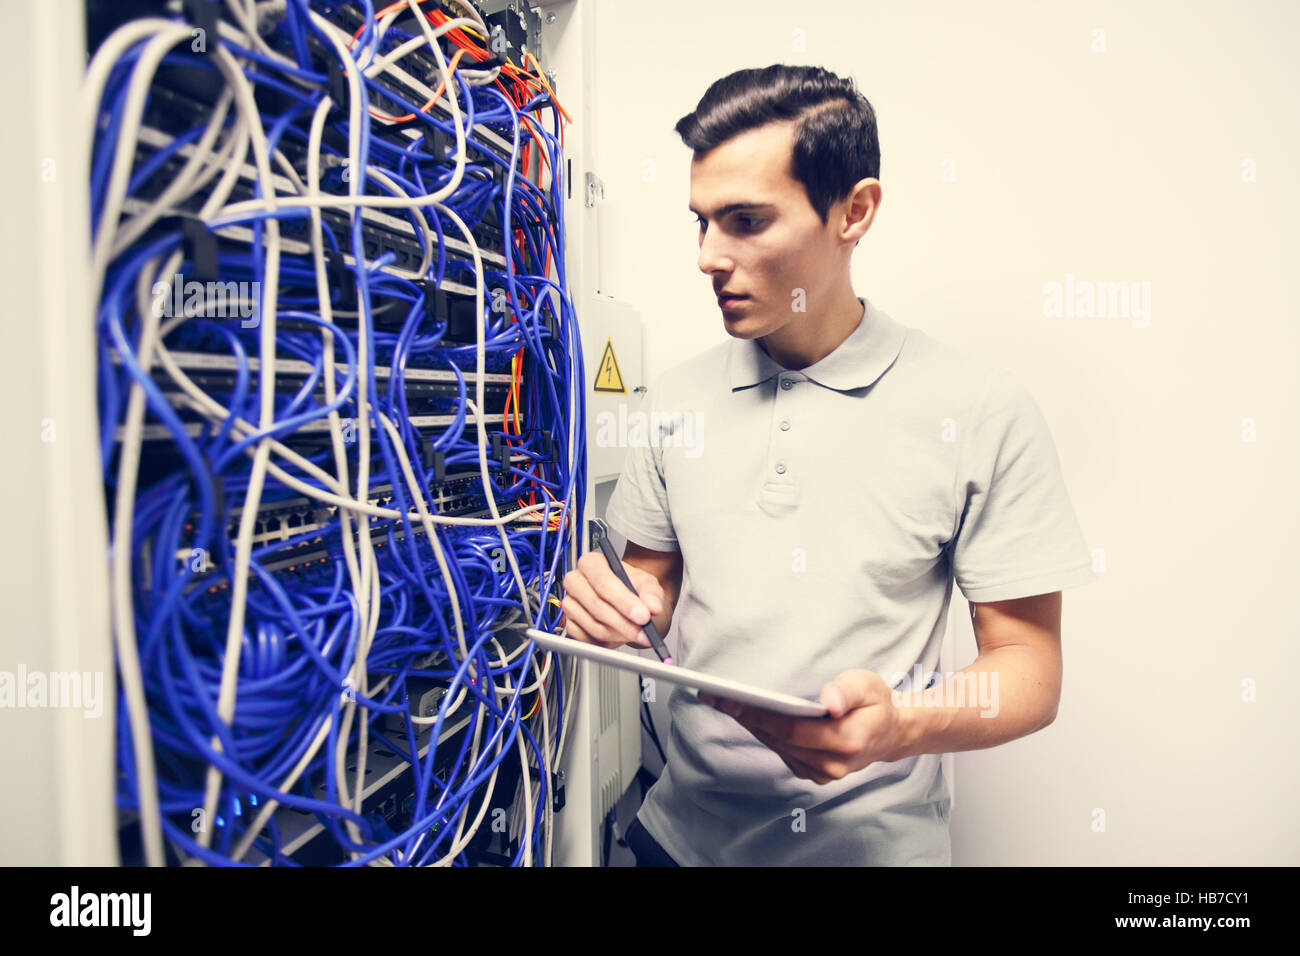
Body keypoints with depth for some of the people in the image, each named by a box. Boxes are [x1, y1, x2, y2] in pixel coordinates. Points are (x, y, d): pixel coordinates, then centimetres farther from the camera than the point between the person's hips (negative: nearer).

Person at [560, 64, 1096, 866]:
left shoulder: (982, 414, -13)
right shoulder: (678, 400, -1)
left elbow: (1029, 669, -9)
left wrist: (902, 725, -28)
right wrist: (615, 604, -14)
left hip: (878, 838, -3)